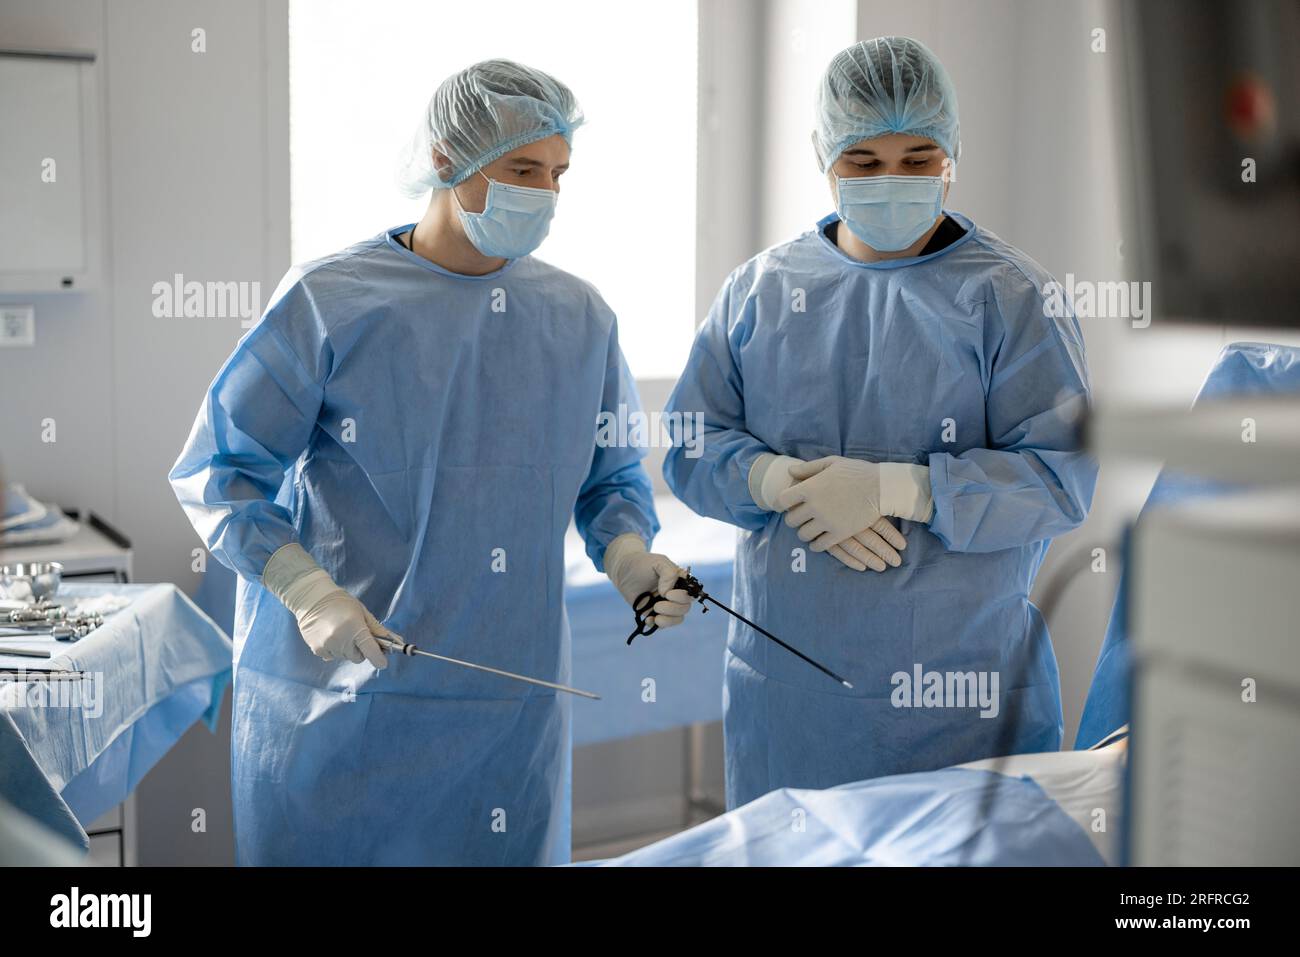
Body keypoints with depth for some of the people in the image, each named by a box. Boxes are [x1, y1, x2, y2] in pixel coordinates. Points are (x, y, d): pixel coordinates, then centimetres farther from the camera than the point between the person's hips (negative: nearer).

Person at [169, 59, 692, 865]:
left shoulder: (580, 317, 6)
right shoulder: (329, 302, -7)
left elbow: (612, 475, 16)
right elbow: (217, 473, -5)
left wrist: (628, 555, -6)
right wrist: (307, 591, -18)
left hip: (516, 700, 4)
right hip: (336, 697, -3)